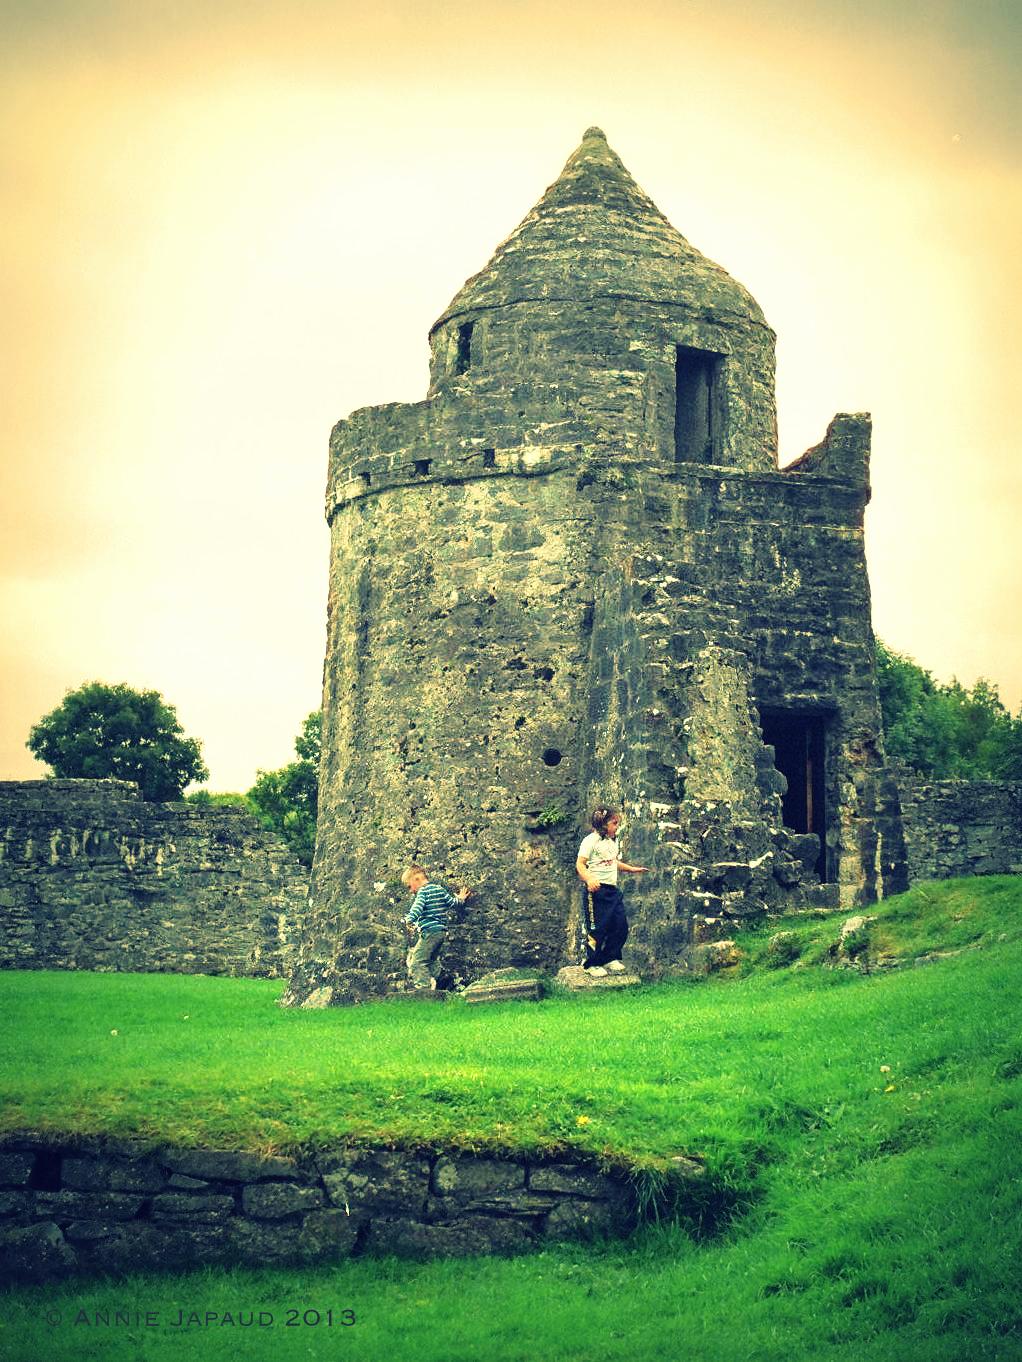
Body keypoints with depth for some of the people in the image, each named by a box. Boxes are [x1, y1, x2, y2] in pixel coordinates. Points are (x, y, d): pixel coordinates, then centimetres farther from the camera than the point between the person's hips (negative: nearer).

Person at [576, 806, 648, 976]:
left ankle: (610, 959, 22)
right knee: (597, 929, -3)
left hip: (613, 889, 8)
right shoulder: (591, 840, -10)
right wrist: (589, 879, -31)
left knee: (621, 926, 7)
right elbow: (580, 864, -16)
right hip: (596, 890, -8)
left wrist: (632, 869, 31)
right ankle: (593, 964, 10)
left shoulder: (613, 842, 17)